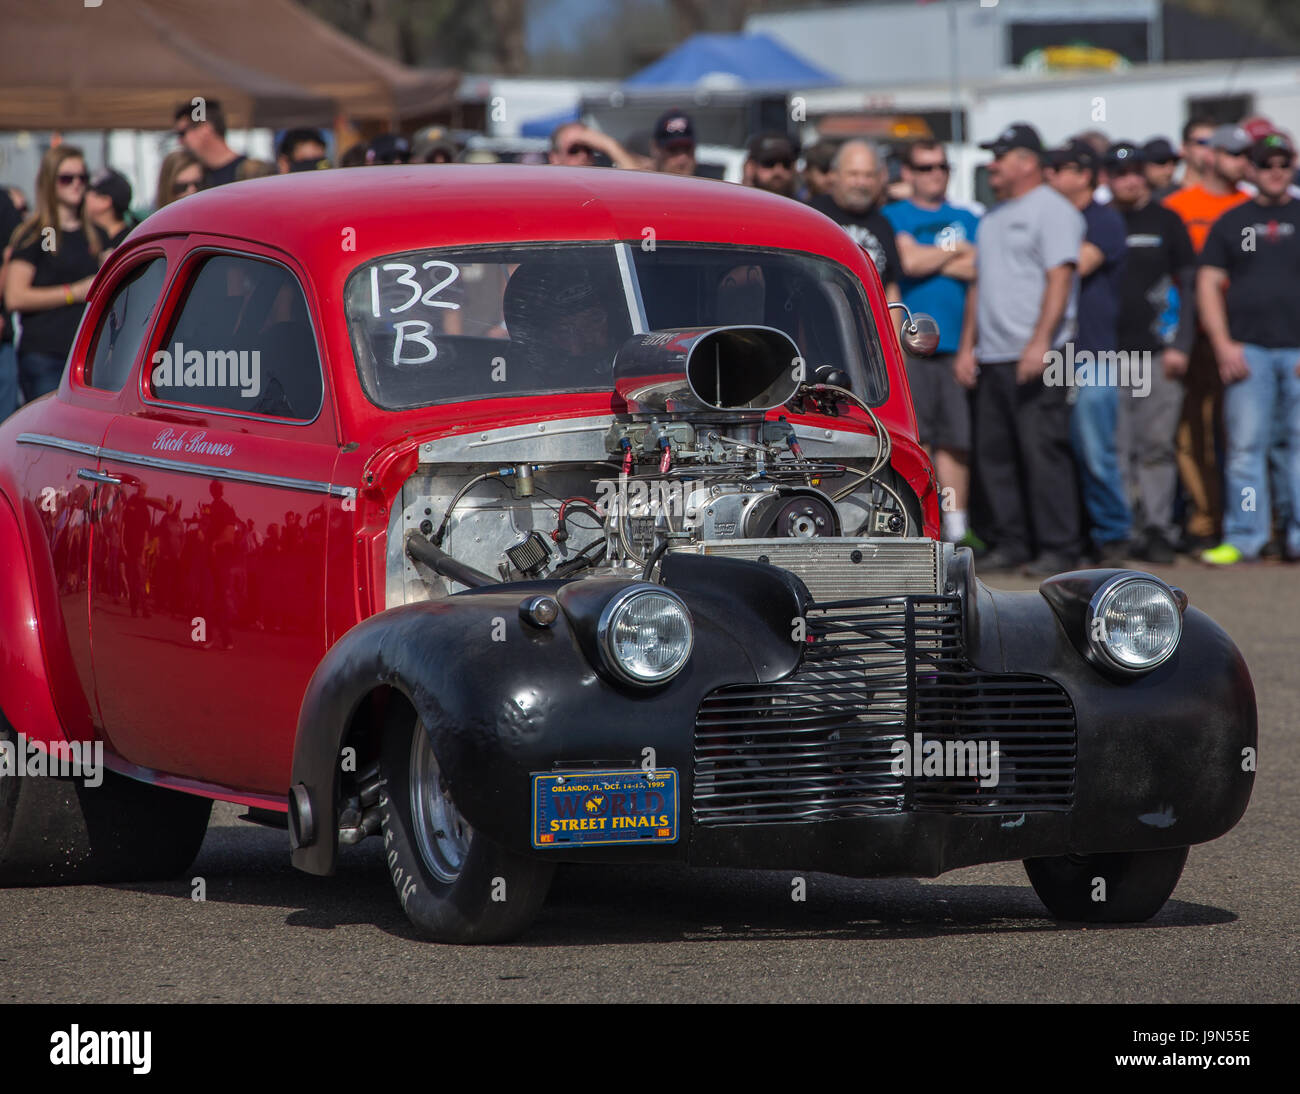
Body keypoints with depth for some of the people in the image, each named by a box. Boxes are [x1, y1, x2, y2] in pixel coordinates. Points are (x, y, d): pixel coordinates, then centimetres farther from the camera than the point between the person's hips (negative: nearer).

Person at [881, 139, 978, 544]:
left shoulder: (967, 220, 17)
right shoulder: (893, 217, 8)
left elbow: (980, 268, 1)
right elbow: (909, 262, -9)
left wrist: (929, 260, -3)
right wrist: (955, 251, 5)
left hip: (957, 344, 3)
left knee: (956, 438, -1)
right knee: (916, 437, -6)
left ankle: (956, 528, 3)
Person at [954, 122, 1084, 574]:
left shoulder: (1053, 210, -4)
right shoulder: (992, 219, 22)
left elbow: (1060, 278, -14)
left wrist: (1039, 341, -23)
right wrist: (967, 346, 17)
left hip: (1036, 356, -8)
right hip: (992, 358, 8)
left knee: (1042, 451, -10)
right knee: (993, 453, 7)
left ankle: (1057, 548, -7)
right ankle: (1011, 542, 13)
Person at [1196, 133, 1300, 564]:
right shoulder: (1232, 222, 13)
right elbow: (1208, 284, 10)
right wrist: (1223, 345, -1)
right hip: (1247, 348, 1)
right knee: (1245, 445, -1)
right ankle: (1243, 539, 3)